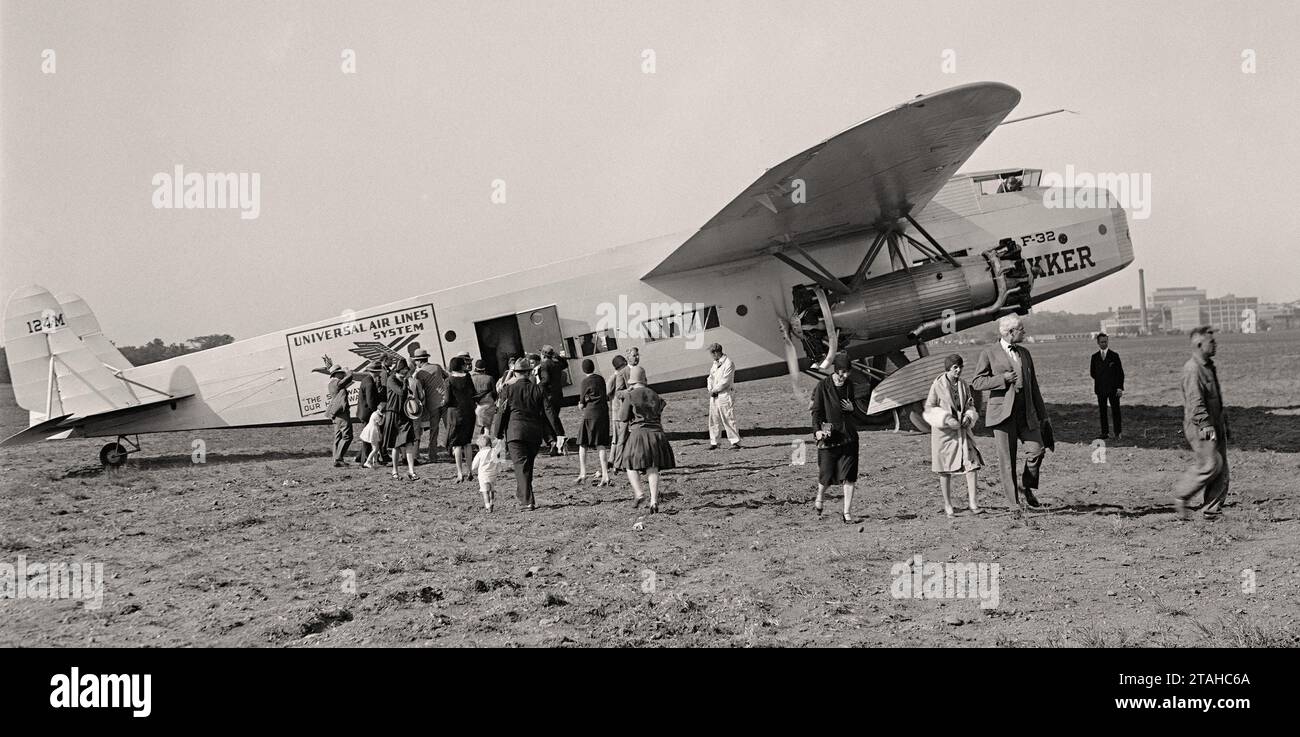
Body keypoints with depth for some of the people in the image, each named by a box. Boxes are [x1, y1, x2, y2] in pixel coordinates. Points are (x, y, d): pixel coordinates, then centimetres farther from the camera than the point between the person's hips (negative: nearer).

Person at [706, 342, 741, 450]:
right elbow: (710, 377, 18)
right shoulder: (715, 363, 15)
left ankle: (735, 442, -5)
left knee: (728, 420, -8)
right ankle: (713, 442, 14)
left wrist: (714, 390, -10)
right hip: (713, 396, 8)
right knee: (713, 420, 8)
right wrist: (710, 389, 2)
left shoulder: (728, 363, -11)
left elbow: (725, 381, -16)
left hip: (724, 394, -8)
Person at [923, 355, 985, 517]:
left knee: (971, 463, -9)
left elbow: (970, 405, 15)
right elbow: (929, 407, -5)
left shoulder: (964, 385, 6)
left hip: (962, 430, 3)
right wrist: (946, 419, -18)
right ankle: (947, 505, 15)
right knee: (945, 470, 5)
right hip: (943, 431, -3)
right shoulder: (938, 385, -7)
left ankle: (972, 502, -5)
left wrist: (968, 417, -7)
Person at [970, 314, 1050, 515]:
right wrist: (1003, 379, -15)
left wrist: (1042, 414, 19)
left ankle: (1025, 486, 15)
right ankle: (1015, 503, 5)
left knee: (1037, 450, -11)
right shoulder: (989, 353, 0)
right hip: (1003, 413, -4)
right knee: (1007, 460, -3)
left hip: (1026, 413, 5)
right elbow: (976, 382, -4)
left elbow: (1033, 386, 21)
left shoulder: (1024, 354, 17)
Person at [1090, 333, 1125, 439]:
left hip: (1113, 389, -2)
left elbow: (1120, 372, -1)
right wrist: (1099, 379, 1)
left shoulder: (1114, 356, 1)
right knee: (1102, 411, 4)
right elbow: (1092, 372, 16)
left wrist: (1120, 387, -7)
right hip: (1100, 389, 2)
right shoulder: (1095, 357, 8)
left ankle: (1117, 433, 6)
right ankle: (1105, 433, 9)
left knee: (1116, 410, 0)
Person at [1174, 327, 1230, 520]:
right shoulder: (1192, 368, -16)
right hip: (1200, 425, -9)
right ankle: (1180, 496, 3)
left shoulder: (1210, 366, 14)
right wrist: (1206, 425, -27)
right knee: (1210, 464, -13)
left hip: (1216, 422, 9)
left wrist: (1223, 422, 24)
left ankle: (1212, 509, 12)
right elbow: (1195, 401, -22)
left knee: (1221, 466, 7)